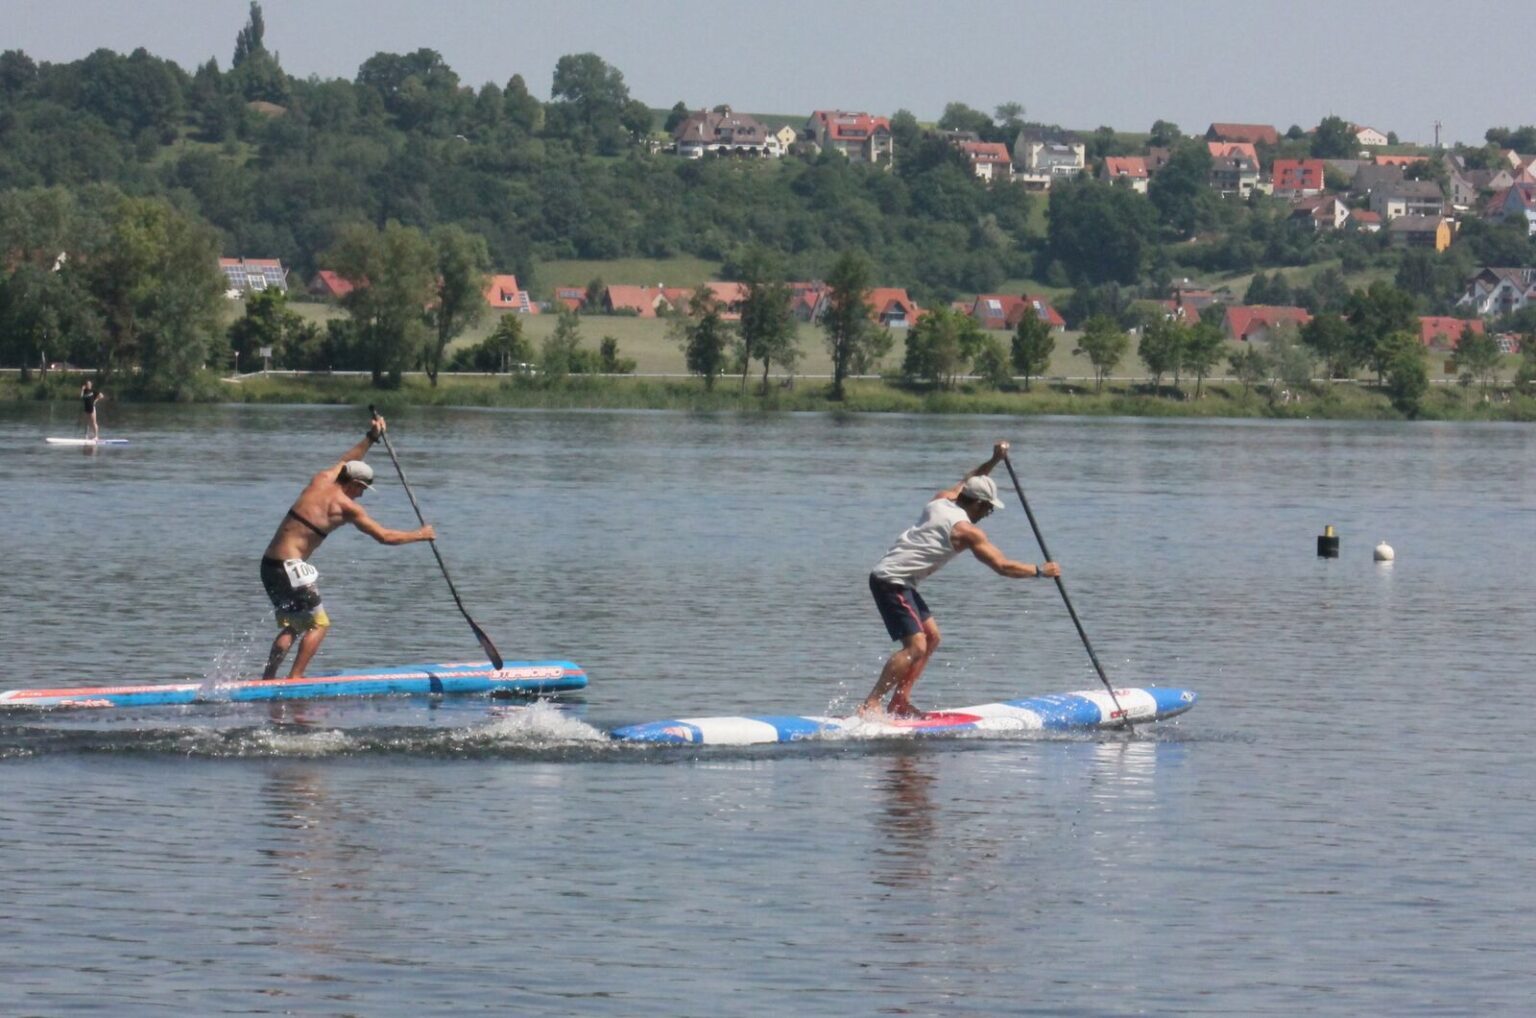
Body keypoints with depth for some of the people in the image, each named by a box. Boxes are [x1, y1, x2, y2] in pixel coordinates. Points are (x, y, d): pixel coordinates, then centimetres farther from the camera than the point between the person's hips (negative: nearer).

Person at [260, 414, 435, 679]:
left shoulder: (321, 479, 9)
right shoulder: (346, 507, -7)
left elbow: (346, 462, 32)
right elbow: (385, 536, 0)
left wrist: (371, 438, 32)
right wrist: (420, 535, 13)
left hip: (269, 563, 8)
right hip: (290, 566, -8)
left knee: (291, 626, 16)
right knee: (318, 624, 4)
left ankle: (268, 678, 9)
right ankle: (294, 678, -5)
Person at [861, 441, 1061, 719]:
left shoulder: (942, 499, 9)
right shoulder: (966, 531, -13)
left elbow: (966, 482, 33)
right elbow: (1003, 566, -12)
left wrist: (994, 461, 23)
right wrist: (1041, 571, -1)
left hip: (898, 581, 10)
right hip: (891, 581, -10)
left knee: (931, 637, 14)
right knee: (915, 647, -19)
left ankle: (899, 703, 11)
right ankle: (870, 704, -23)